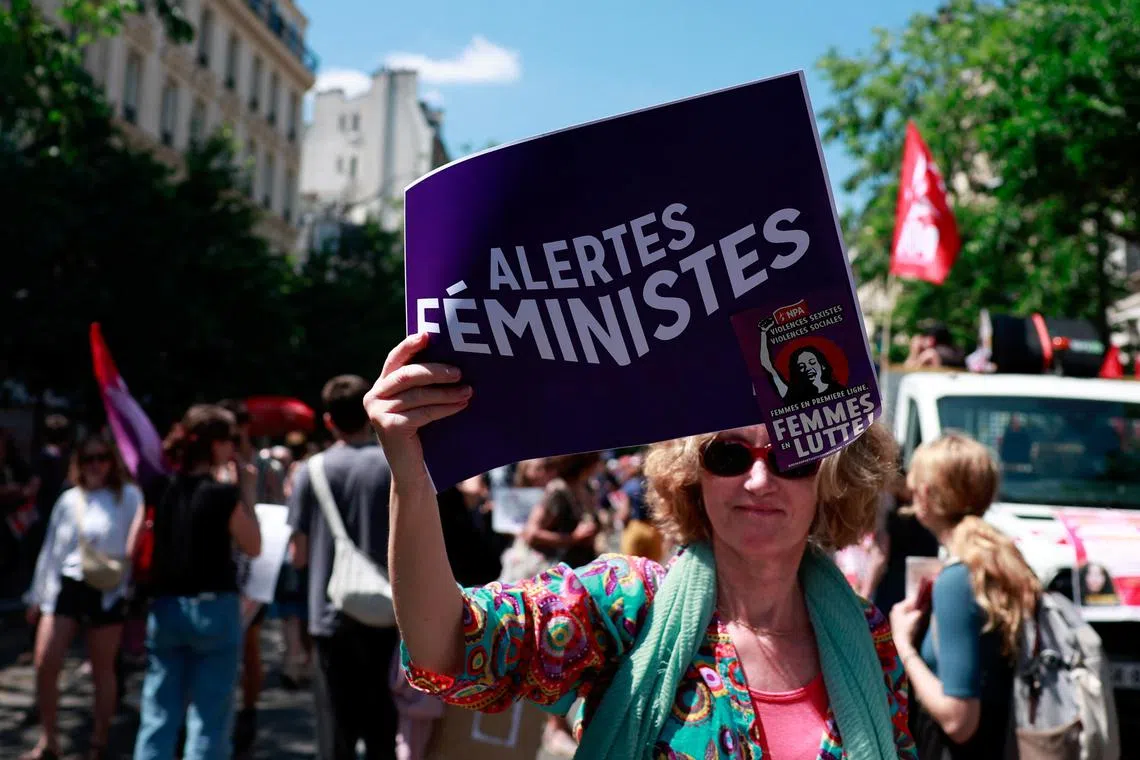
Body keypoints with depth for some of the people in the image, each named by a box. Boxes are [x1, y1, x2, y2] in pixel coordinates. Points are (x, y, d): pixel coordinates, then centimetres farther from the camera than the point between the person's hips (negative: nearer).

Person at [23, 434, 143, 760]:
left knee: (102, 670, 7)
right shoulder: (68, 499, 10)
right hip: (66, 586, 4)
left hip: (108, 592, -4)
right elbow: (51, 549, 15)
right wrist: (37, 595, 16)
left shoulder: (129, 497, -3)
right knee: (45, 664, -2)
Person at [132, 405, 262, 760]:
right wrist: (246, 493, 0)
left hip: (164, 607, 5)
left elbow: (134, 550, 6)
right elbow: (253, 547, -2)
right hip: (214, 608, -5)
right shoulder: (223, 494, -13)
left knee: (157, 717, 11)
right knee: (208, 720, 4)